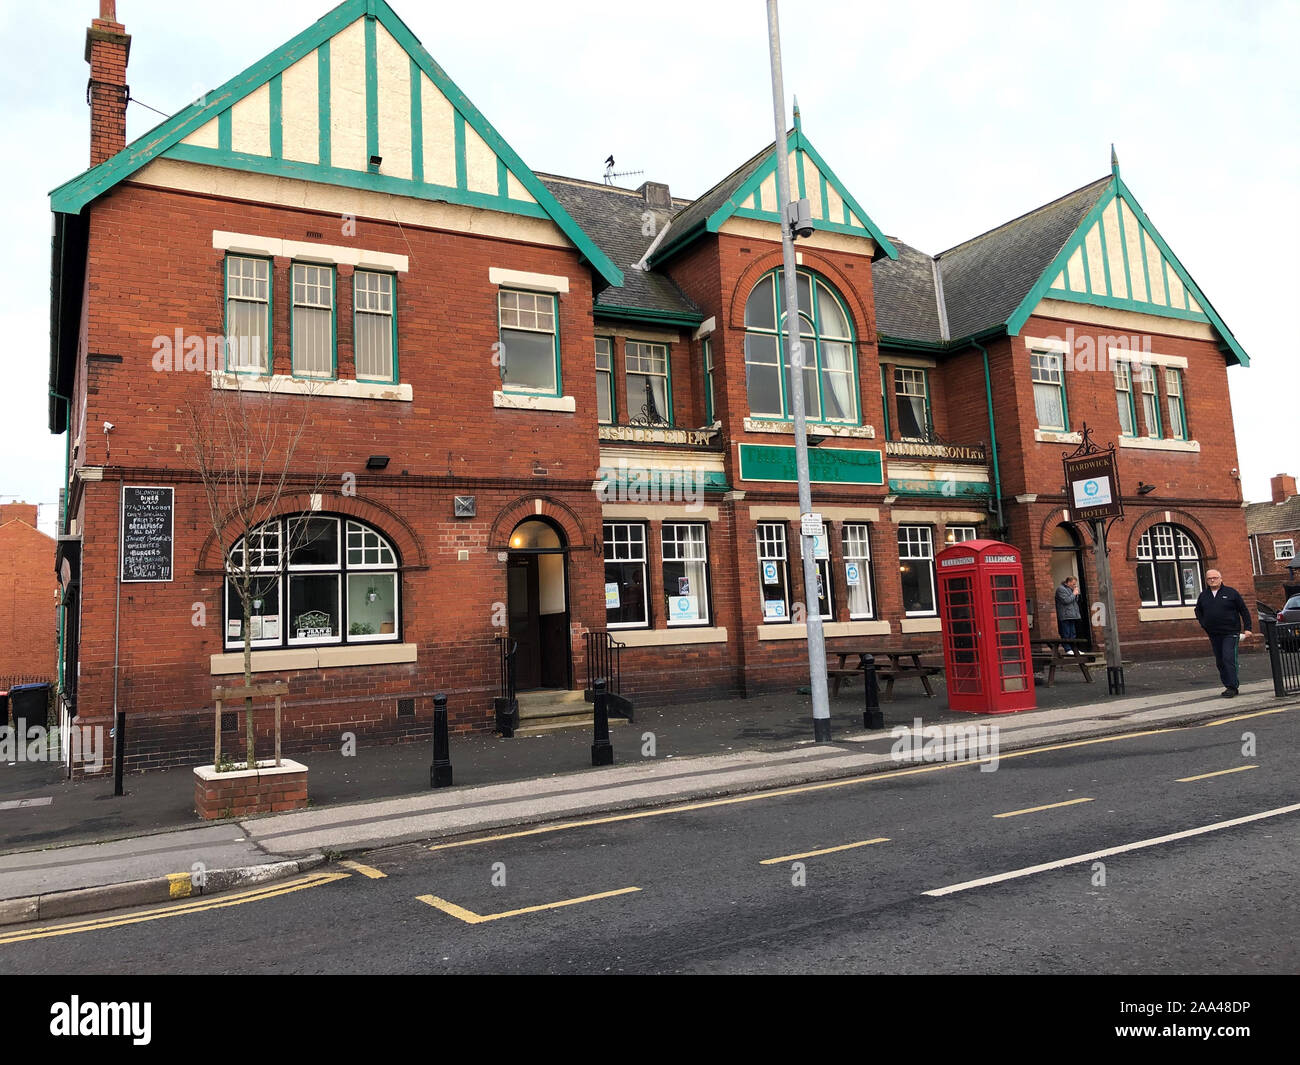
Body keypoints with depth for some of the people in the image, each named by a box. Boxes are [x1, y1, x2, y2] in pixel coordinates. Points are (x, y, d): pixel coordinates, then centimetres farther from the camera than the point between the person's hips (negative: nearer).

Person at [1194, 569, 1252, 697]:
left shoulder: (1231, 593, 0)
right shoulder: (1203, 596, 10)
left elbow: (1244, 611, 2)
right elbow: (1198, 612, 26)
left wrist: (1247, 628, -3)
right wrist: (1204, 625, 12)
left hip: (1230, 632, -5)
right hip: (1214, 634, 5)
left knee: (1229, 659, -14)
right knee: (1220, 662, 7)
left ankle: (1231, 687, -12)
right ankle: (1229, 685, 16)